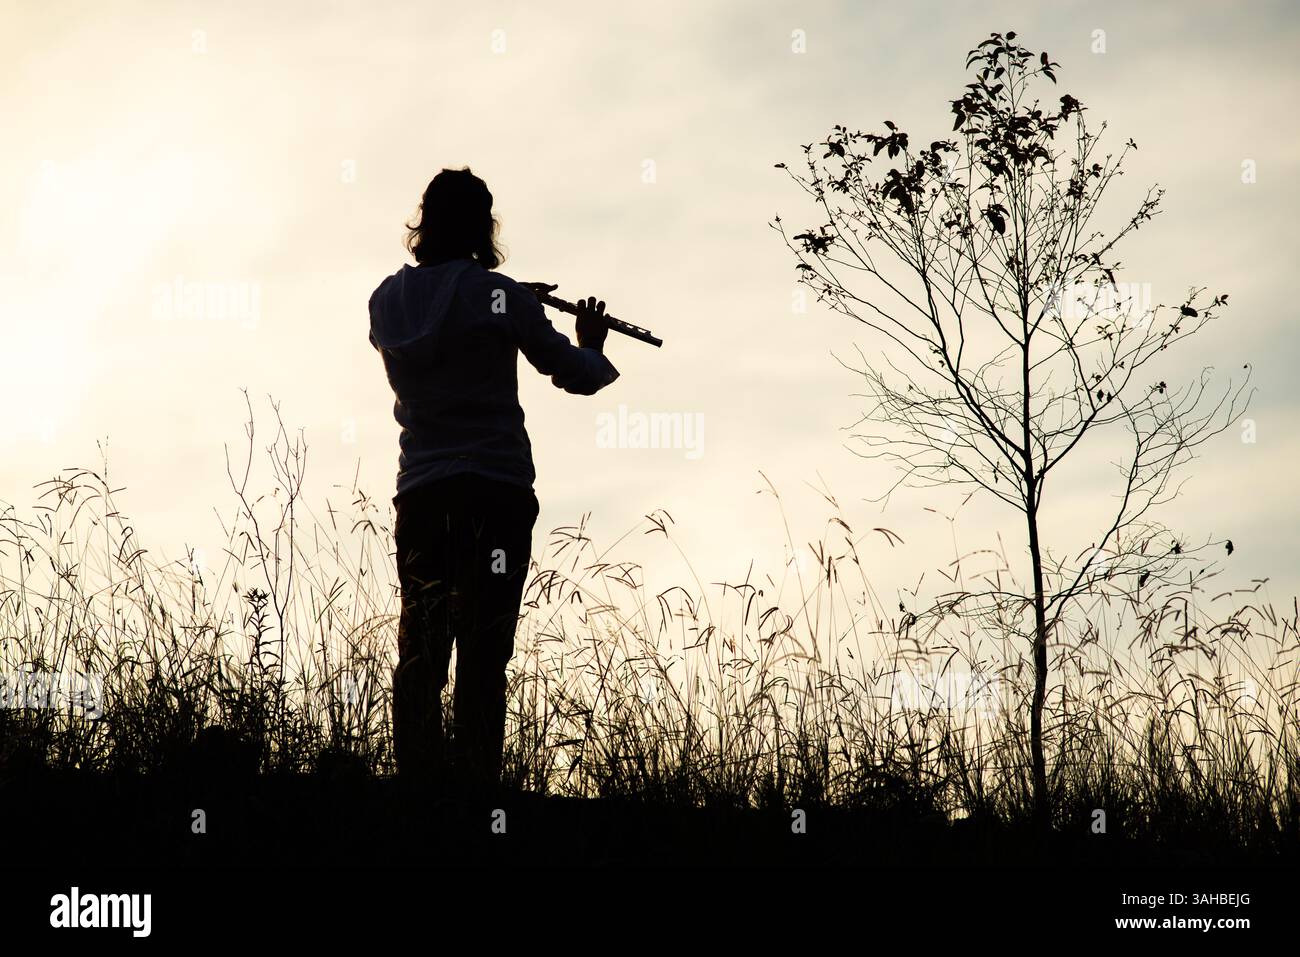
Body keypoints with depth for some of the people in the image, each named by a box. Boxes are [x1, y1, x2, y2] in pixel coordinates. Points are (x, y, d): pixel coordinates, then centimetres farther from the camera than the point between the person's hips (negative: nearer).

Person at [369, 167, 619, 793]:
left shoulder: (387, 301, 7)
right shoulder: (498, 296, -5)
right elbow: (576, 376, 4)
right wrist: (593, 347, 25)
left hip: (420, 493, 4)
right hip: (496, 491, -4)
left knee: (419, 650, 6)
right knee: (483, 653, -4)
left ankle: (416, 785, -1)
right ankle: (474, 789, -9)